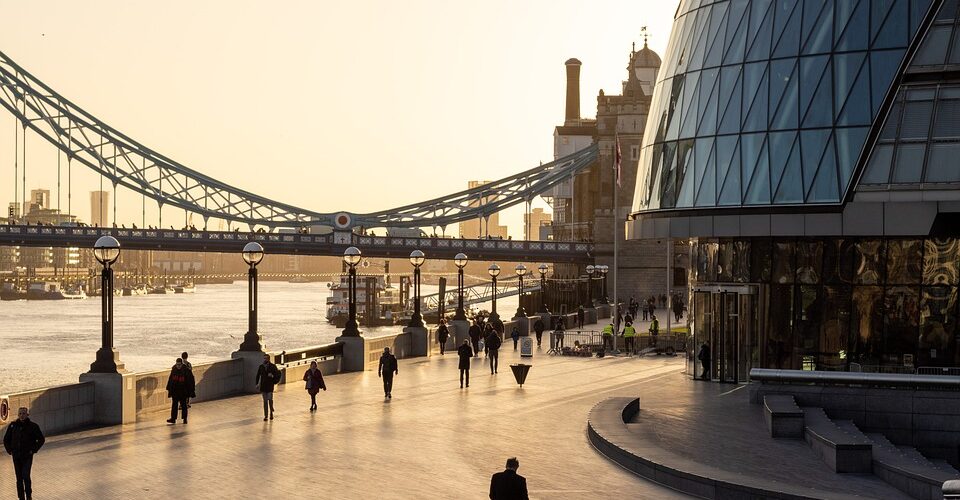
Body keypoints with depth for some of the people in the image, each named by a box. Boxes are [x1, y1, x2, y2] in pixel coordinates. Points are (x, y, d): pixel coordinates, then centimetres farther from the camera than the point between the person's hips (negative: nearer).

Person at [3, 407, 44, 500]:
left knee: (26, 476, -14)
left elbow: (41, 439, 4)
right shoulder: (13, 425, 3)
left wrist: (34, 450, -4)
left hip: (27, 456, -3)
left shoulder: (33, 426, -4)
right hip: (16, 456, 3)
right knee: (19, 478, 6)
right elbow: (6, 439, 15)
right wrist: (9, 450, 5)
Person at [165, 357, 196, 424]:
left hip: (183, 391, -3)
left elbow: (191, 381, -5)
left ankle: (184, 418, 14)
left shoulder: (186, 370, -10)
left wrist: (191, 390, -7)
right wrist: (169, 389, 12)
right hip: (175, 390, 3)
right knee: (174, 405, 3)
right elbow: (170, 380, 12)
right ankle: (173, 418, 6)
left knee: (183, 405, 5)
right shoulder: (173, 370, 2)